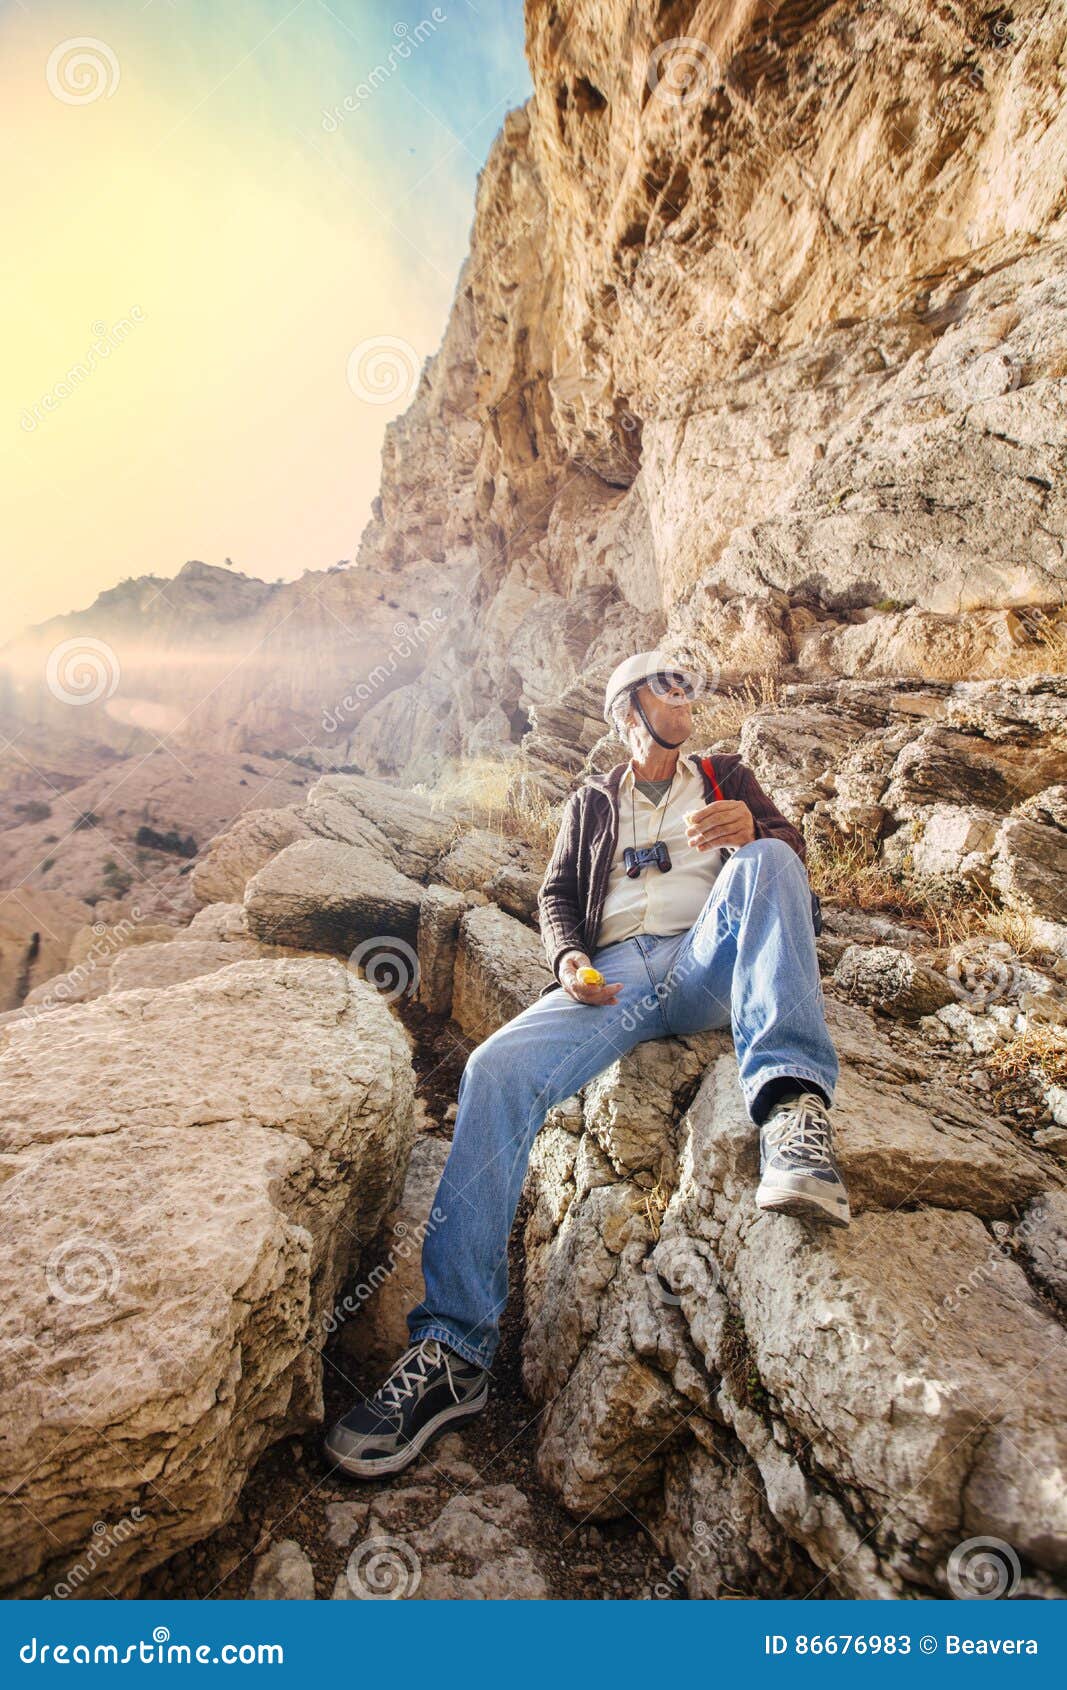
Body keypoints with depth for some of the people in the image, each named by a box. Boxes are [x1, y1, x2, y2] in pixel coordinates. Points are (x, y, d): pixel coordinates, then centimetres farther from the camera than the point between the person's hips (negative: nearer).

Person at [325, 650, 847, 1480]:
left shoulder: (725, 776, 27)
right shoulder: (592, 802, 29)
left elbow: (791, 846, 12)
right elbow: (558, 893, 20)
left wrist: (751, 834, -14)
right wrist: (569, 958, -4)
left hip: (709, 964, 0)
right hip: (613, 976, 1)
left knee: (762, 865, -30)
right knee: (498, 1069, -26)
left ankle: (792, 1102, -46)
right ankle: (455, 1350, -21)